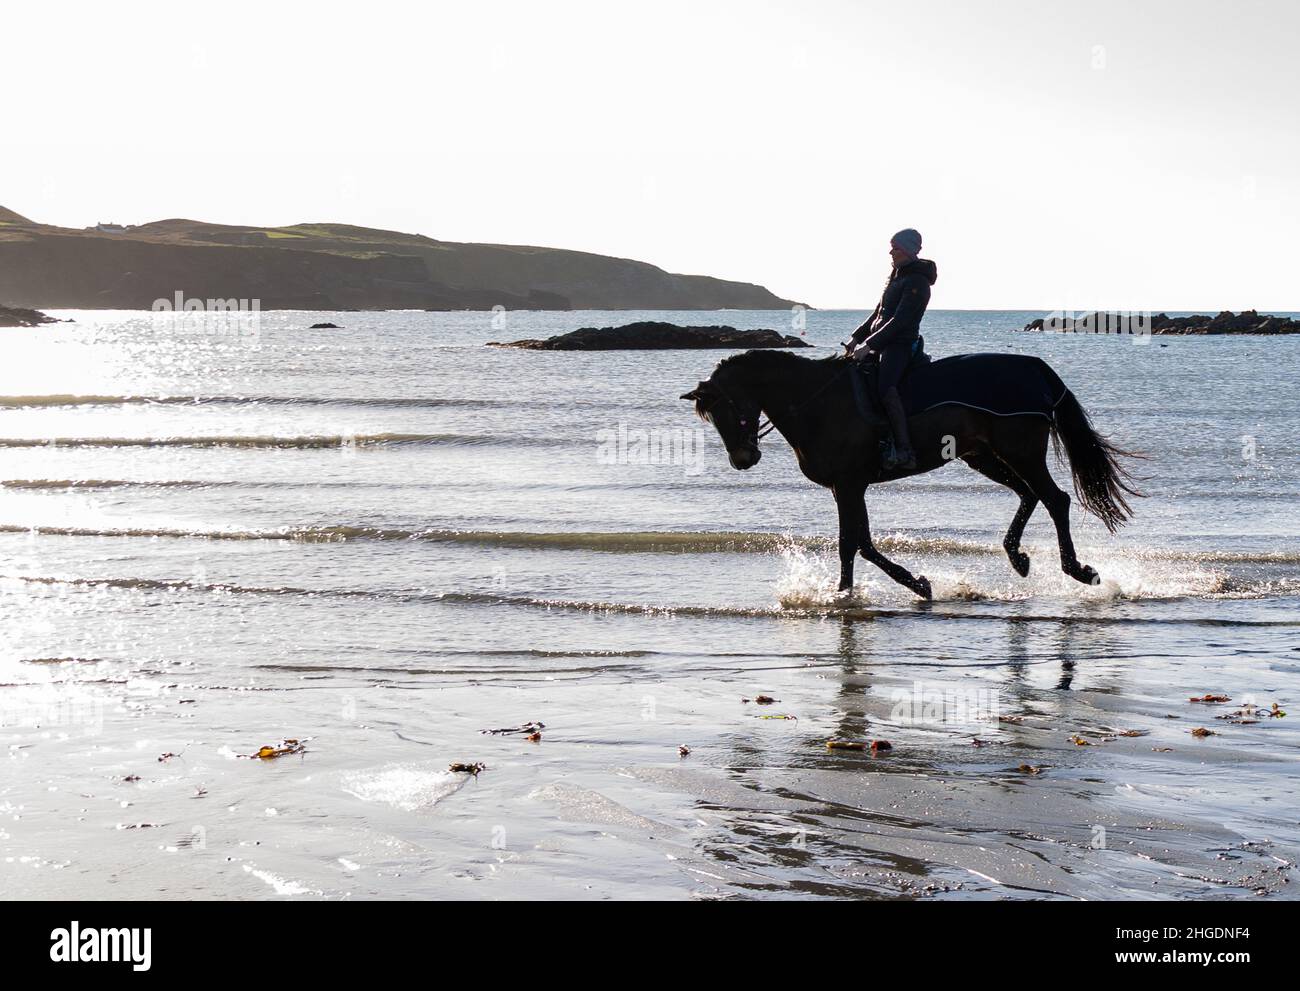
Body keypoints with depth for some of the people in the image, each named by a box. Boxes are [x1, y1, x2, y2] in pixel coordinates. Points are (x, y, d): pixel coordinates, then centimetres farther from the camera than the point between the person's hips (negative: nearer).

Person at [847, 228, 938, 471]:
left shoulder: (916, 282, -13)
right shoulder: (898, 276, 19)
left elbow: (899, 321, -21)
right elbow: (878, 314, 23)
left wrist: (870, 344, -23)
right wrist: (857, 338, 15)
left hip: (901, 344, -11)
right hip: (885, 343, 11)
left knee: (886, 388, -30)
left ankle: (904, 452, -35)